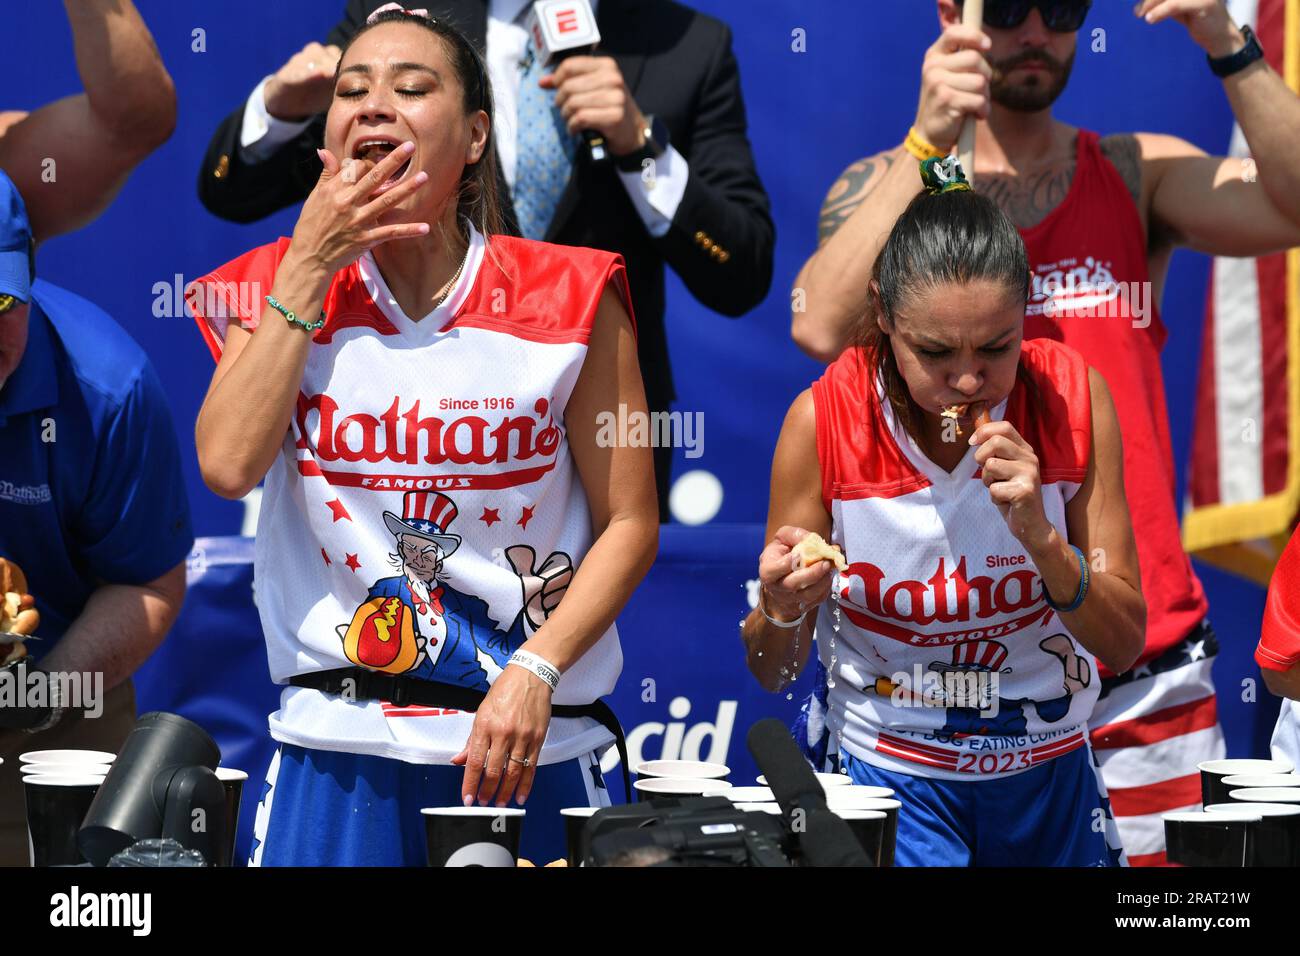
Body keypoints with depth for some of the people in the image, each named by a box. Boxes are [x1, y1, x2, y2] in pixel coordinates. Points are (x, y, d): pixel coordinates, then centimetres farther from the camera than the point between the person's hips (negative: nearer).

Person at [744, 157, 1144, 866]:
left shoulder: (1071, 398, -11)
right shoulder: (823, 420, -15)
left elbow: (1123, 646, -9)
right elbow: (772, 673, -7)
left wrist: (1041, 537, -26)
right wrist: (782, 610, -29)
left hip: (1050, 776, 2)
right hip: (890, 775, -2)